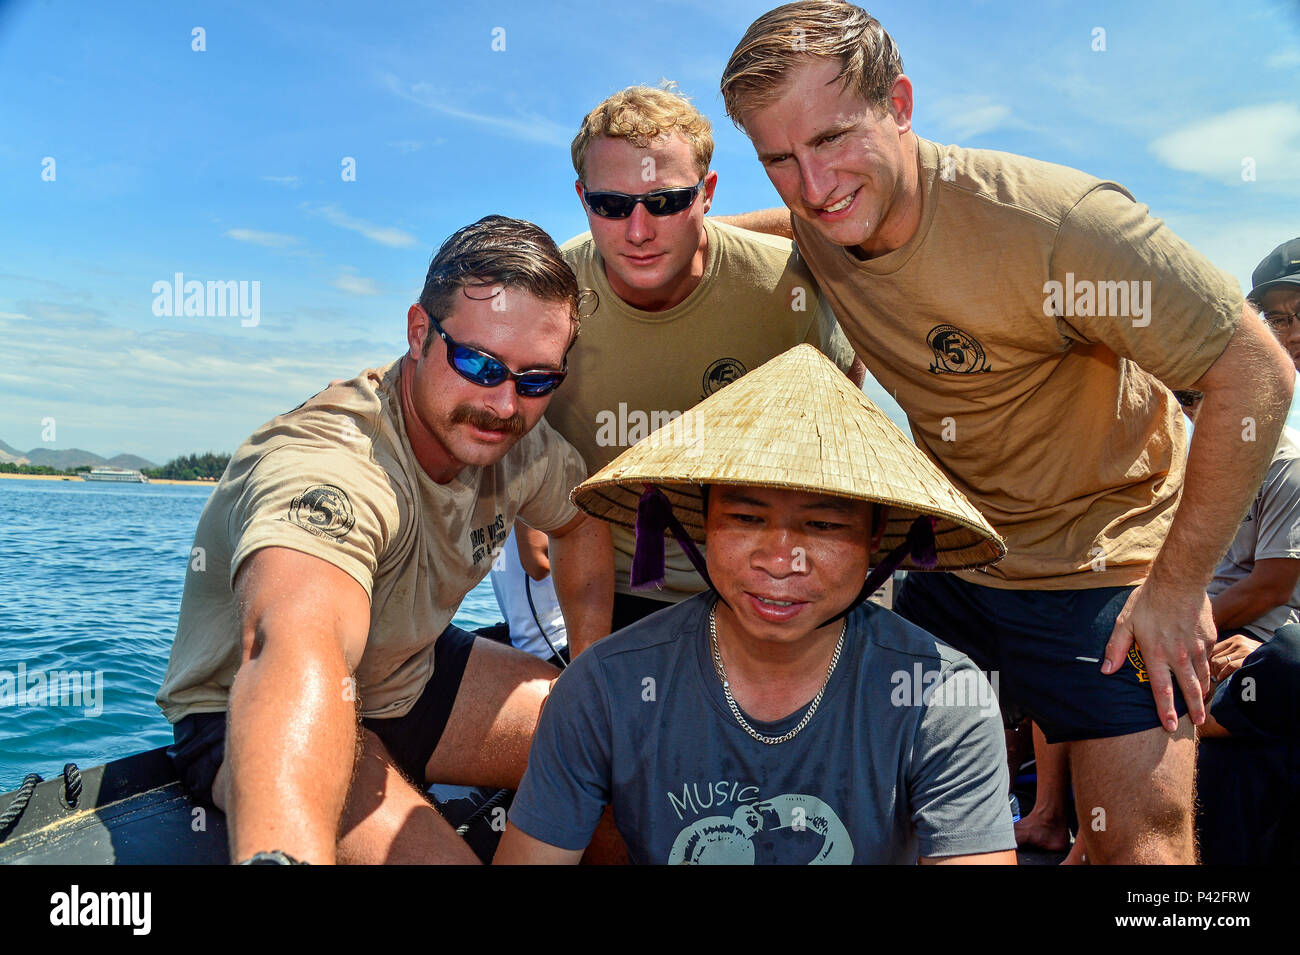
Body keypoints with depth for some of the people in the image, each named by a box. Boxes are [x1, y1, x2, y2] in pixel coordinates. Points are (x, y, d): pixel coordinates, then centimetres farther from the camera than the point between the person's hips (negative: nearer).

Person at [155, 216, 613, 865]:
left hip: (412, 678, 7)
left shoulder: (524, 445, -12)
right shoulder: (328, 465, -37)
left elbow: (581, 522, 10)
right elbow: (298, 645, -57)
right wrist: (278, 853, -74)